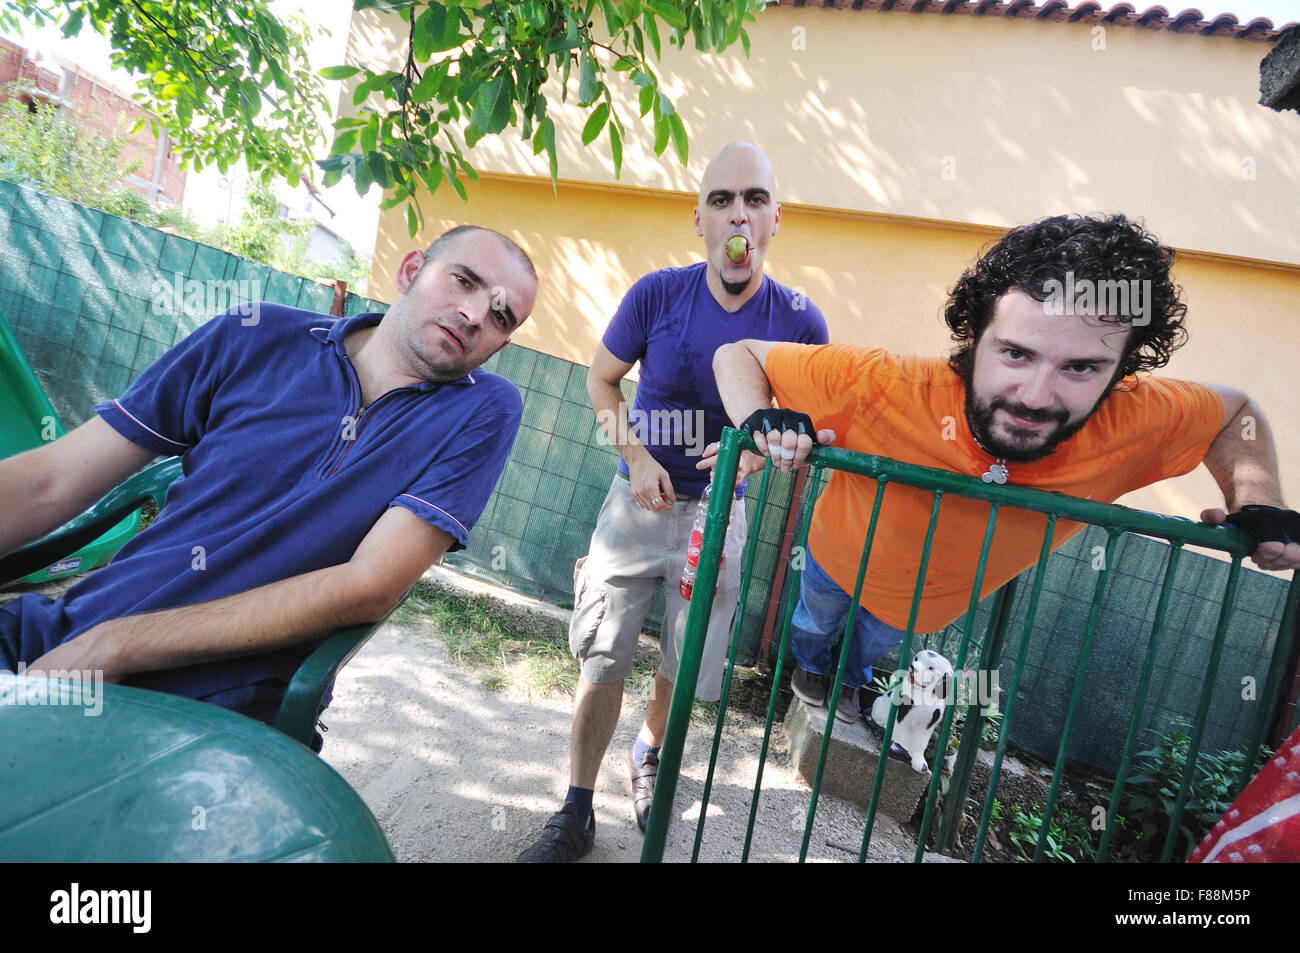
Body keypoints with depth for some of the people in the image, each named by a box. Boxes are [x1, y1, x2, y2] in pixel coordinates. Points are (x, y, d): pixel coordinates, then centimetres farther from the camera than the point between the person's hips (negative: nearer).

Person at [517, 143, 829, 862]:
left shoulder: (799, 321, -10)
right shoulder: (657, 294, -9)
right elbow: (601, 380, 4)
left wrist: (758, 447, -20)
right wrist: (636, 454, -11)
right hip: (637, 500, 0)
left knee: (683, 664, 14)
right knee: (602, 661, 2)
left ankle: (648, 754, 47)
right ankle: (576, 814, 22)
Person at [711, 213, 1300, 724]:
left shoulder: (1136, 423, -34)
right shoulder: (882, 388, -45)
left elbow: (1235, 411, -10)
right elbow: (738, 353, -32)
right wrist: (761, 422, -52)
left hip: (934, 604, 2)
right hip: (839, 560, -2)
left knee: (878, 645, 37)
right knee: (817, 623, 35)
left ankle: (852, 677, 75)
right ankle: (810, 665, 74)